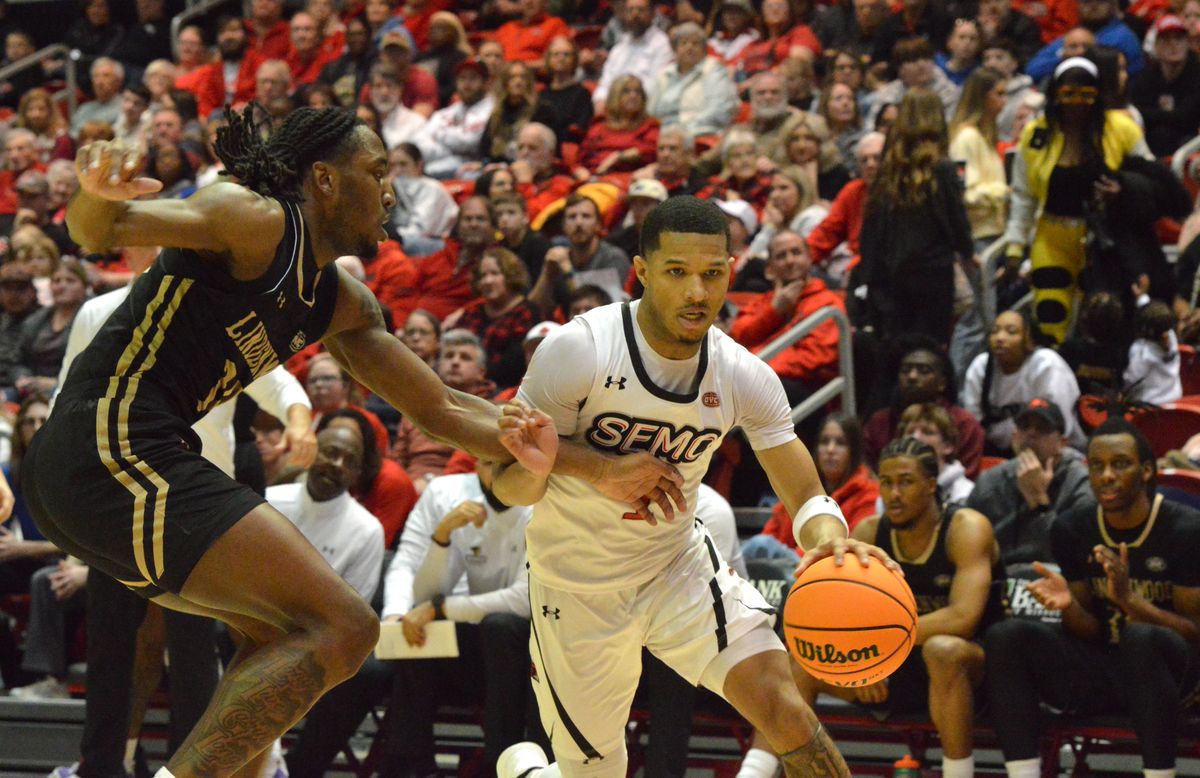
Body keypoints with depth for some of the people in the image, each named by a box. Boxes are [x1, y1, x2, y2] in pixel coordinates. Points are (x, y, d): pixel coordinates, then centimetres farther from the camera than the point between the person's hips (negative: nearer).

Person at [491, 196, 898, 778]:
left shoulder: (745, 377, -12)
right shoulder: (578, 349, -24)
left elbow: (806, 495, -9)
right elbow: (508, 491, -18)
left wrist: (828, 538, -33)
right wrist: (533, 469, -43)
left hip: (678, 566, 2)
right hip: (579, 590, -2)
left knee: (783, 709, -19)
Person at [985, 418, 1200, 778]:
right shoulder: (1071, 529, 0)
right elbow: (1089, 630, 3)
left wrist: (1129, 599, -27)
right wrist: (1068, 606, -21)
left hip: (1162, 667, -4)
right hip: (1098, 665, 4)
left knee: (1143, 639, -38)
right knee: (1005, 636, -20)